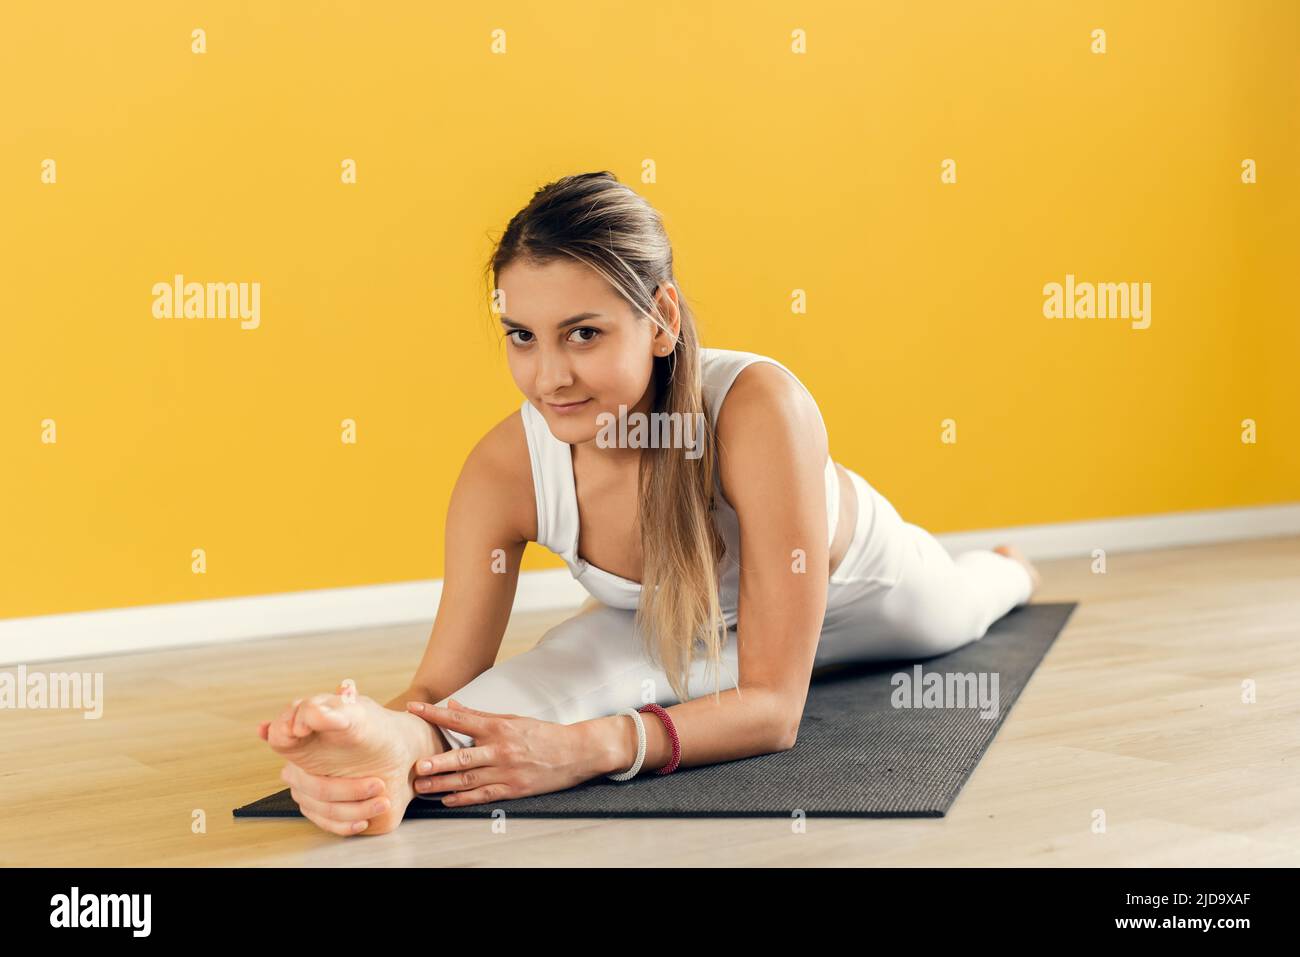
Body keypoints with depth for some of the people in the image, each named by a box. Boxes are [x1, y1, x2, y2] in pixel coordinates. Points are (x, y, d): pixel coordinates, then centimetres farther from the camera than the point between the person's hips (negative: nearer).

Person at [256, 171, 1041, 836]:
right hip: (672, 623, 0)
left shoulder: (758, 410, -51)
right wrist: (391, 738, -64)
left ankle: (1004, 567, 72)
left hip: (851, 583, 0)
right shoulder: (505, 470, -39)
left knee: (949, 615, 39)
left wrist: (587, 749, -66)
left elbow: (774, 706, -49)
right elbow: (443, 682, -38)